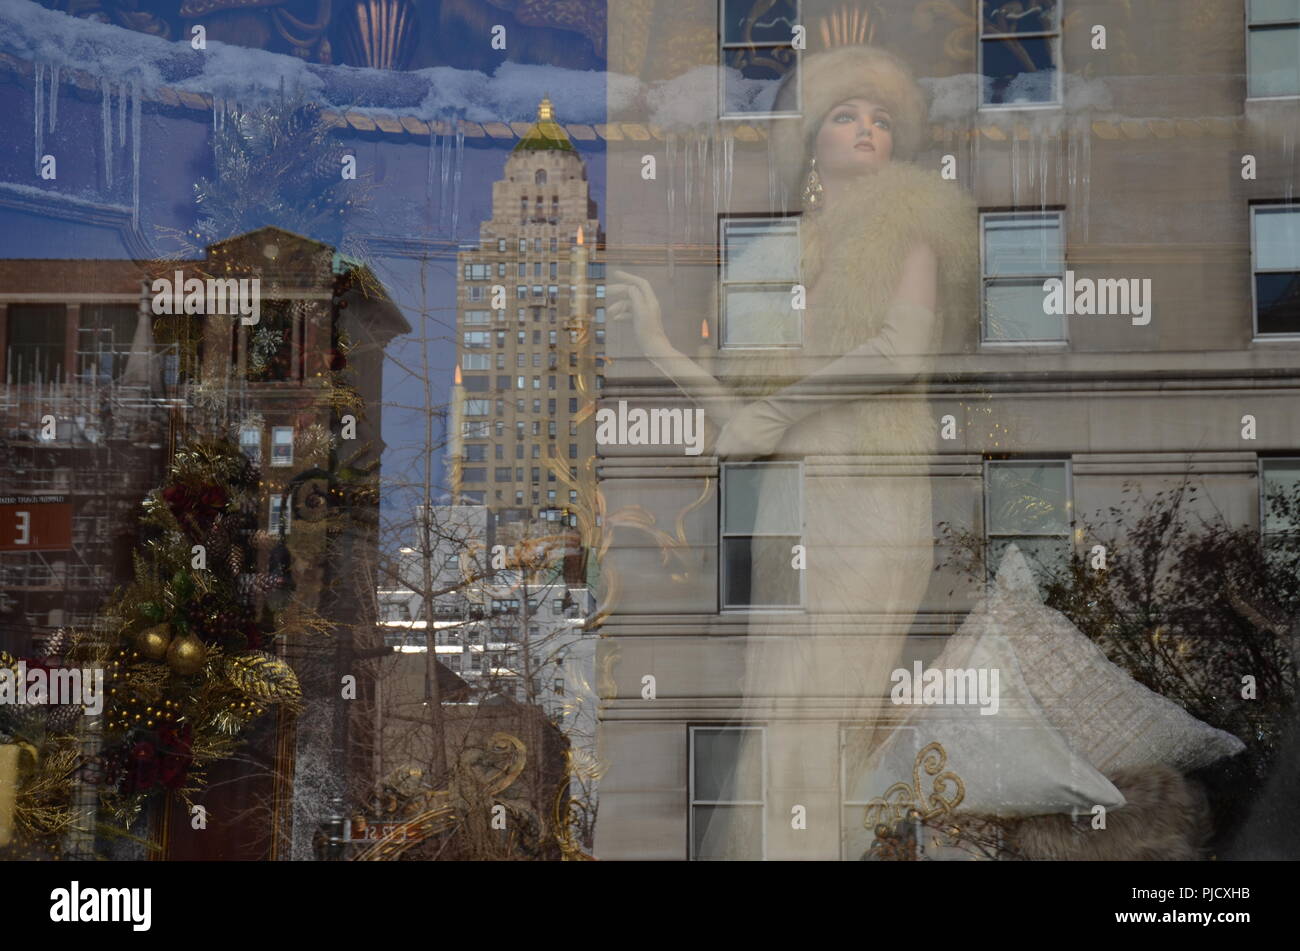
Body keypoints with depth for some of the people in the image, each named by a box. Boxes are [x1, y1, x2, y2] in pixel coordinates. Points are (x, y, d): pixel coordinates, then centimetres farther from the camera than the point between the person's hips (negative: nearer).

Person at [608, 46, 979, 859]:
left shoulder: (906, 227, 10)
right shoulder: (778, 257, 19)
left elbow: (906, 348, -9)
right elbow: (744, 409, 13)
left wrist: (779, 410, -8)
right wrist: (655, 339, 5)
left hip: (873, 499, -4)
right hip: (789, 508, 4)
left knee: (815, 726, -11)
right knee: (776, 724, -1)